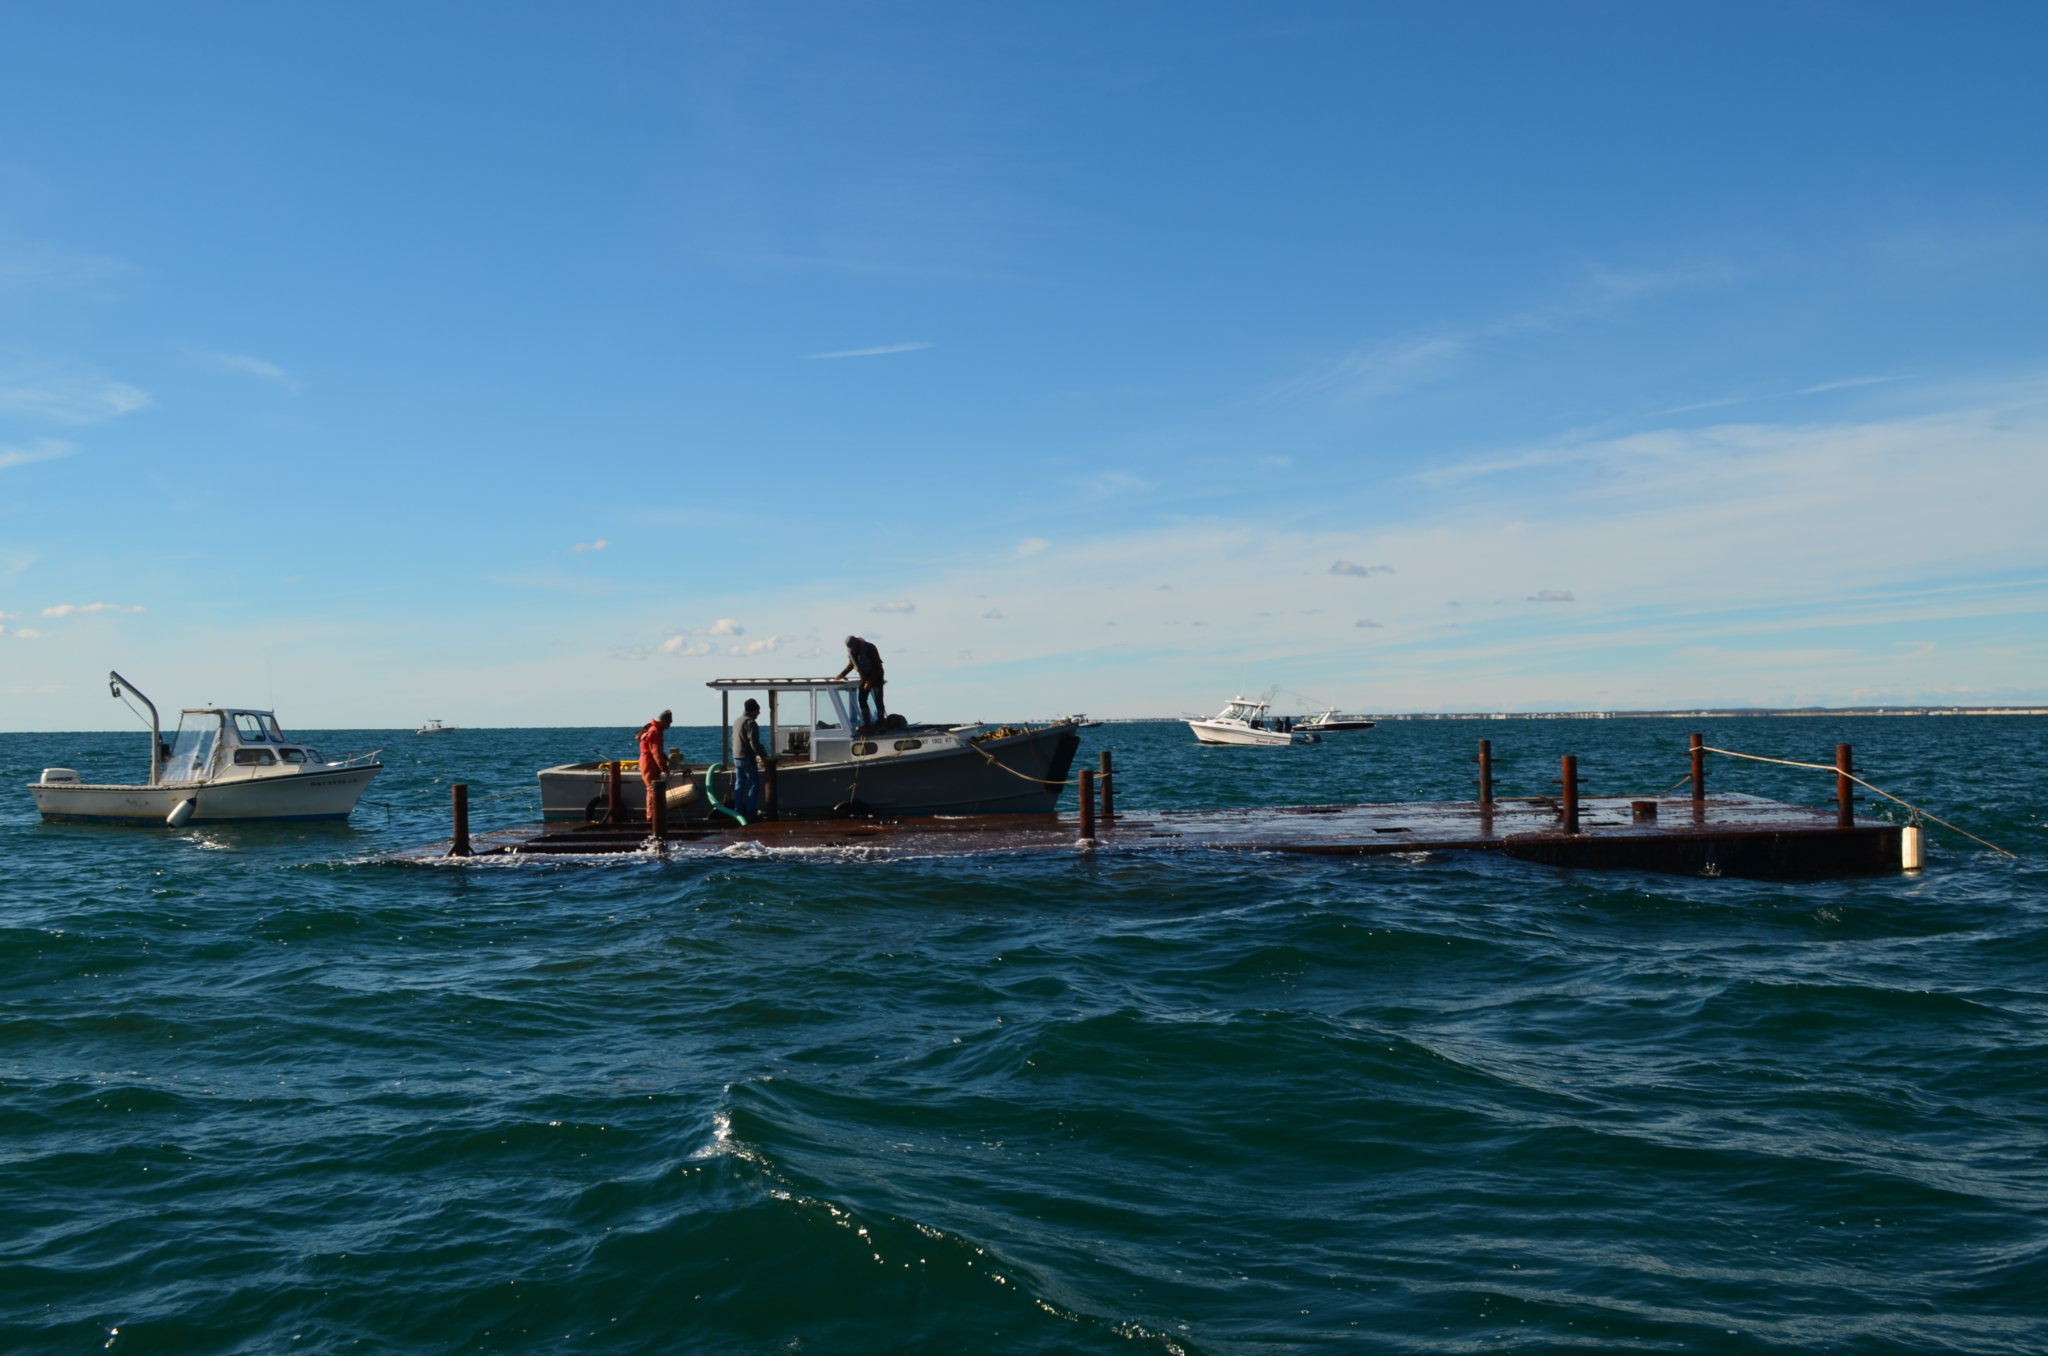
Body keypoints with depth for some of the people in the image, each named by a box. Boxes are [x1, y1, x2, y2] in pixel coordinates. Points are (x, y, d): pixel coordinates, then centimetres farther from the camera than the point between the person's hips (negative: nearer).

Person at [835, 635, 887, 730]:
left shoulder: (869, 648, -26)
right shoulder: (850, 651, -5)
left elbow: (877, 666, -24)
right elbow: (851, 664, 12)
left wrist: (870, 681, -27)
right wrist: (842, 674, -3)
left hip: (876, 676, -6)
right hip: (864, 677, 6)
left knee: (878, 700, -10)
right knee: (862, 699, -3)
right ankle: (867, 724, -3)